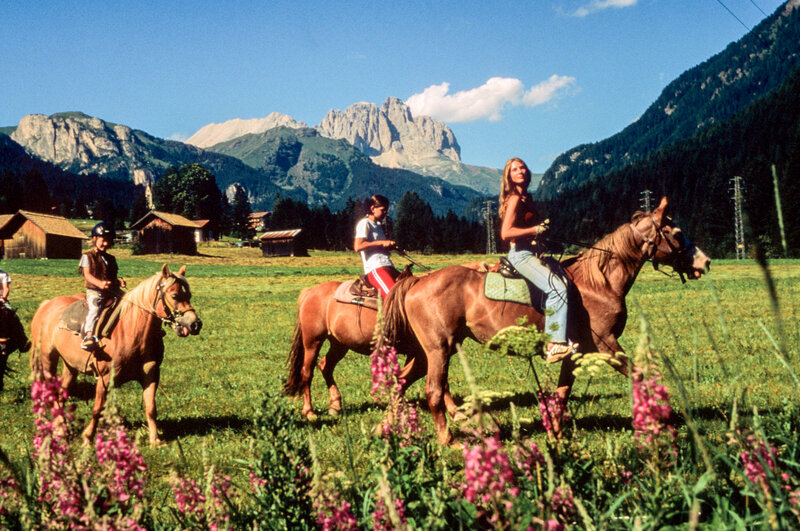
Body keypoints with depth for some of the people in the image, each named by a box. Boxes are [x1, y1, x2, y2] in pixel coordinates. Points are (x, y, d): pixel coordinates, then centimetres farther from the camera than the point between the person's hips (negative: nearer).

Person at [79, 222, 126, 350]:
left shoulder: (111, 259, 22)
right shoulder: (87, 256, 3)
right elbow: (87, 274, -9)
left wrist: (119, 282, -3)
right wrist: (99, 283, -28)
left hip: (112, 291, 6)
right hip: (94, 291, -6)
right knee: (95, 307, -33)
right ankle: (88, 336, -43)